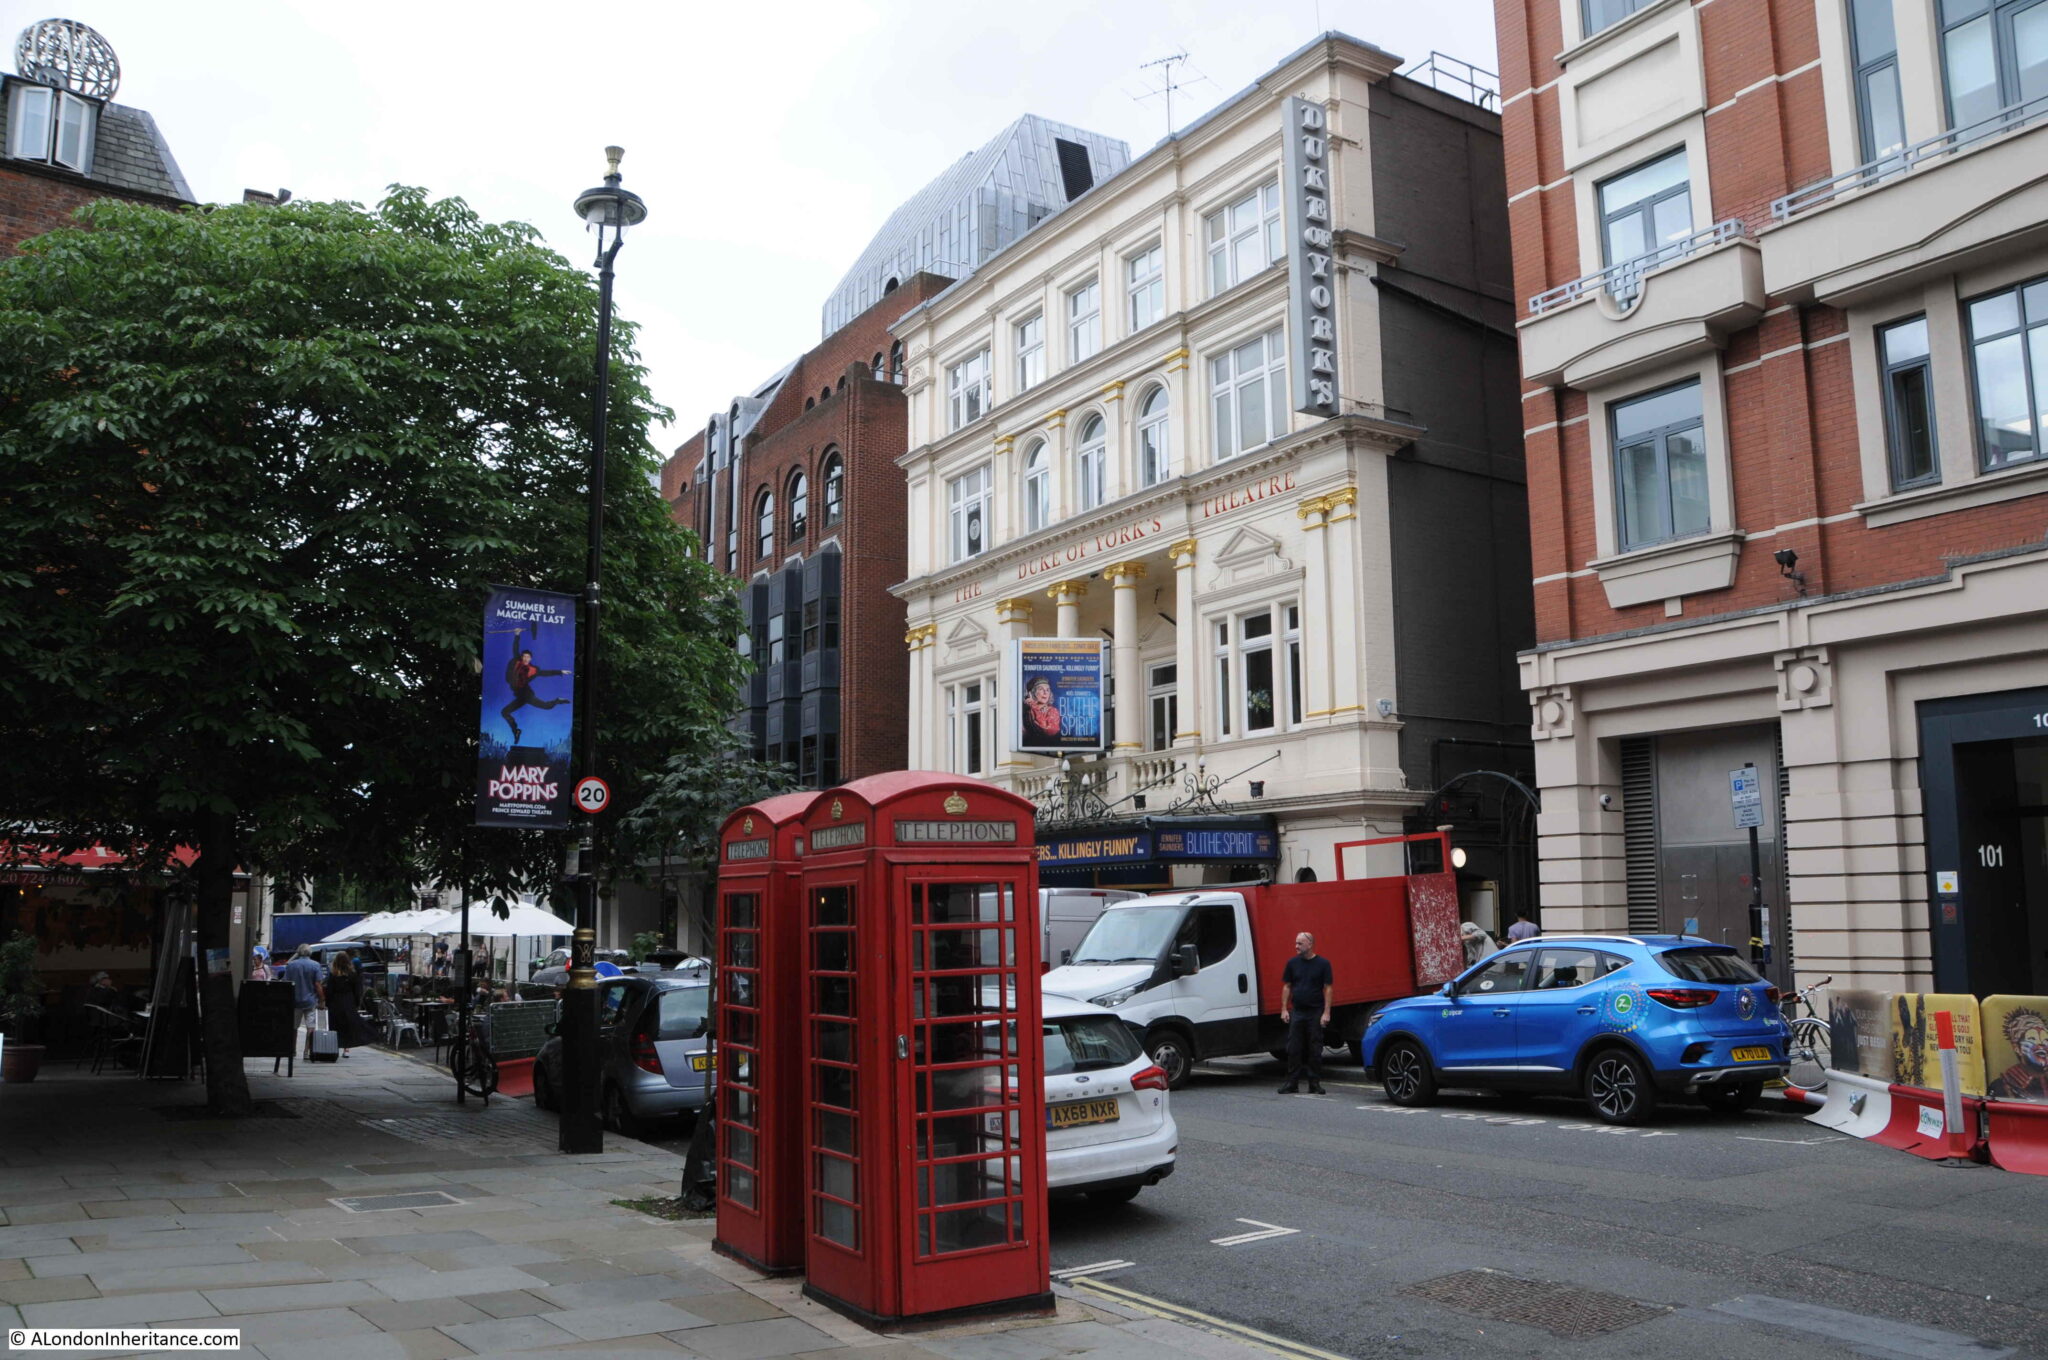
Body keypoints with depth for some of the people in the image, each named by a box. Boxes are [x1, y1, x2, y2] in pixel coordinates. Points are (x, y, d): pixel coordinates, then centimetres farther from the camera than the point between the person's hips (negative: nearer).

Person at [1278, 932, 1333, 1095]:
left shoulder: (1323, 963, -2)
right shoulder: (1292, 963, 6)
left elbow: (1328, 988, -3)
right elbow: (1286, 986, 10)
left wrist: (1326, 1013, -9)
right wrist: (1284, 1009, 3)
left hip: (1315, 1013, -2)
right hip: (1296, 1012, 2)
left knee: (1315, 1050, 3)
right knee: (1293, 1049, 1)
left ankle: (1315, 1083, 11)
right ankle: (1292, 1083, 7)